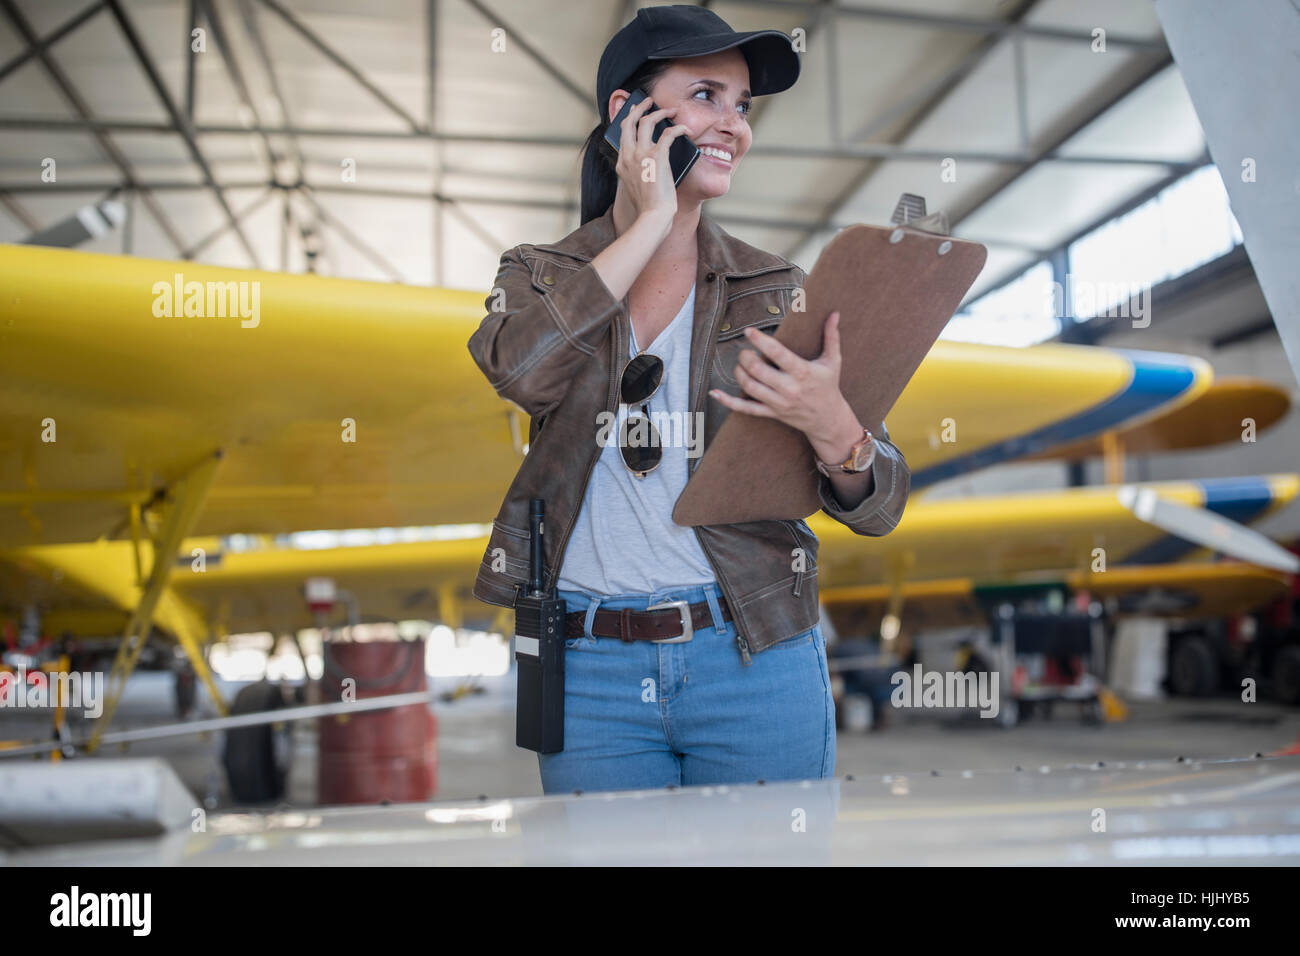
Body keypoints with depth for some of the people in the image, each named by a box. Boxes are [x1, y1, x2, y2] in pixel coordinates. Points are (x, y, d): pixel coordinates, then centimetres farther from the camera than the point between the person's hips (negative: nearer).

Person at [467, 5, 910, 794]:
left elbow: (878, 508, 2)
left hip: (755, 665, 1)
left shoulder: (777, 292, 4)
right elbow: (520, 371, -20)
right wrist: (649, 221, -11)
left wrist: (832, 428, -22)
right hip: (590, 670, 0)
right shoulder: (539, 277, 5)